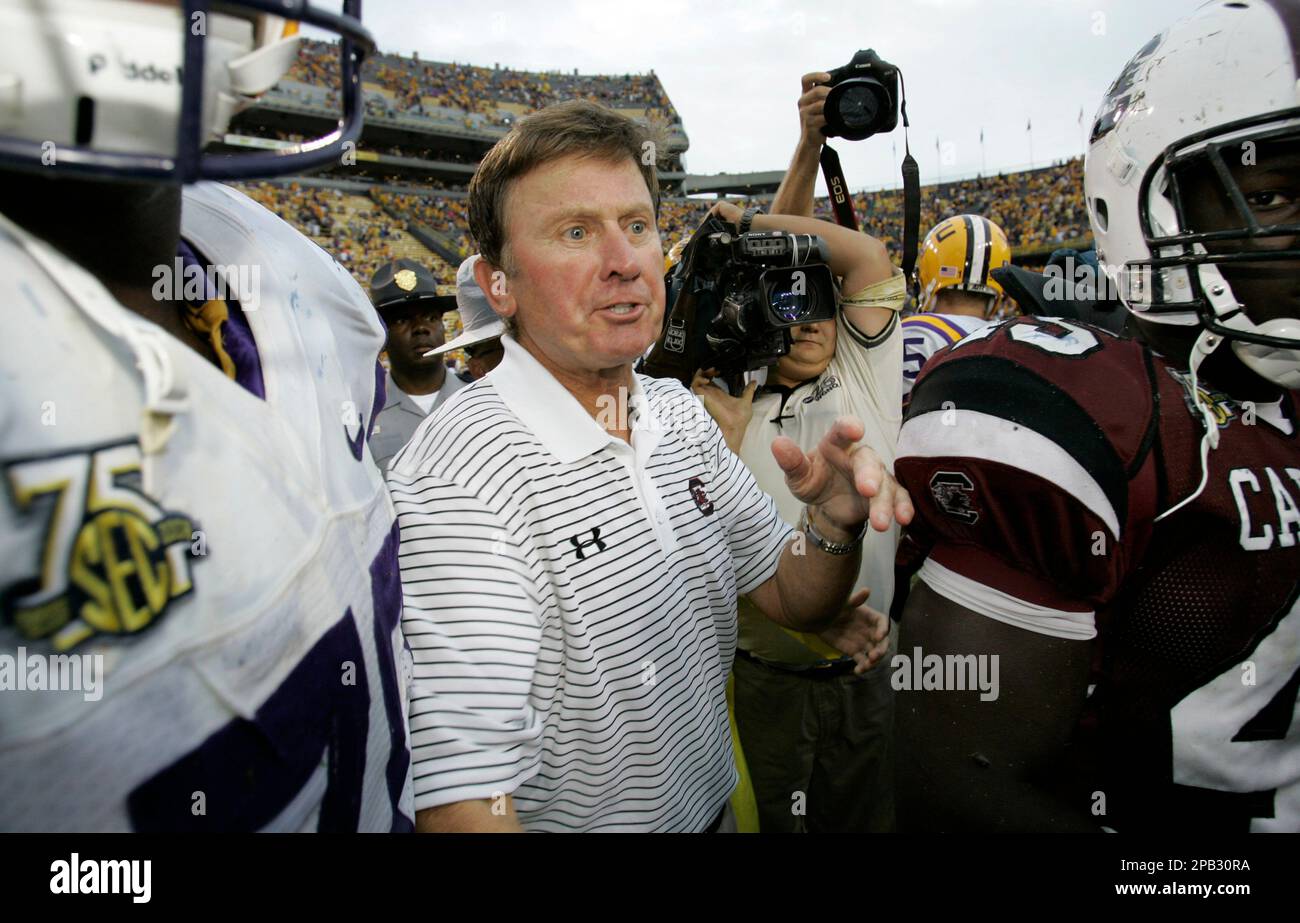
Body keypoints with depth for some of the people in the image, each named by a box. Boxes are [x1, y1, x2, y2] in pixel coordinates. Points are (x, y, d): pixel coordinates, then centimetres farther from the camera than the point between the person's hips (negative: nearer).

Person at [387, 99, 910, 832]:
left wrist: (836, 522, -17)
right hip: (578, 820, -6)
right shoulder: (455, 487, -27)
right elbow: (462, 797, -31)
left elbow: (791, 599, 3)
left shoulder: (681, 413, -3)